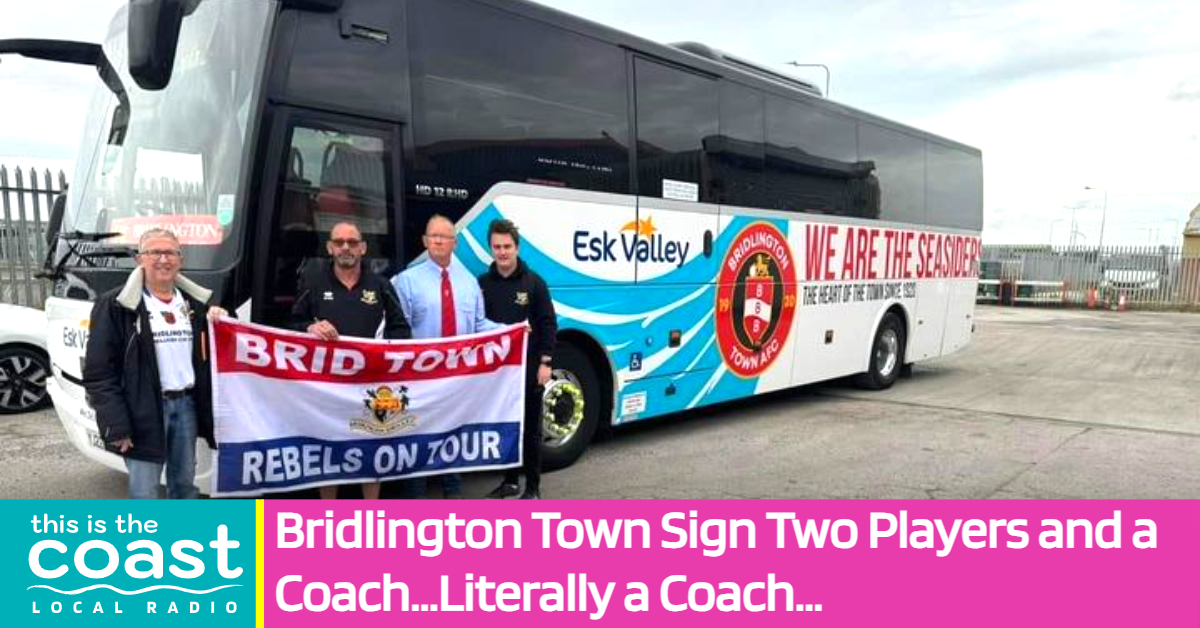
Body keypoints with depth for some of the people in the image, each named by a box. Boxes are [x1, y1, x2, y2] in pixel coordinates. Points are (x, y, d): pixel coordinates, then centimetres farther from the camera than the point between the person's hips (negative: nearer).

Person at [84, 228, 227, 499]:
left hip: (187, 404, 5)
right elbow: (98, 372, -8)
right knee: (144, 493, -1)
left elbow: (208, 357, 17)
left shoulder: (196, 302, 11)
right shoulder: (116, 306, -6)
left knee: (184, 484, 18)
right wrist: (116, 425, -15)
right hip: (144, 411, -5)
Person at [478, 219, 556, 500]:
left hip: (529, 367, -3)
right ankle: (510, 480, 26)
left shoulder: (533, 282, -3)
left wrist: (545, 362, -10)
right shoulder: (482, 283, 4)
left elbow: (548, 324, -4)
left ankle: (533, 486, 15)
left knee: (530, 427, 5)